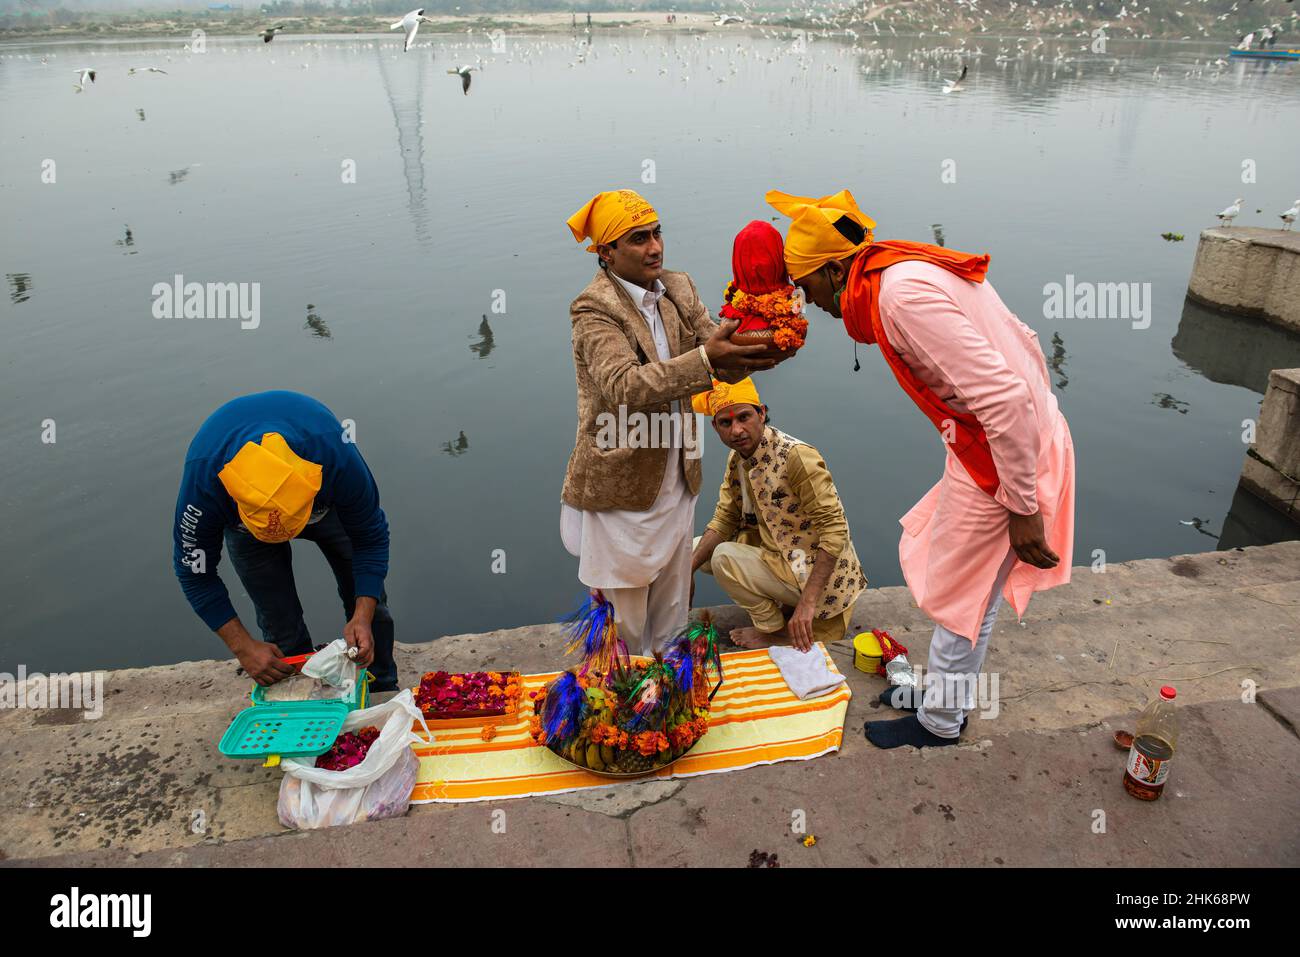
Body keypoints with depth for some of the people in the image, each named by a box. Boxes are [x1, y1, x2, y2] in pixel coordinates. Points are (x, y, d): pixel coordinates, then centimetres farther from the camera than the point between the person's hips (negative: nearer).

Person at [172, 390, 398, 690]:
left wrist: (363, 617, -35)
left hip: (325, 501, 0)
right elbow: (195, 571, -22)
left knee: (367, 602, 1)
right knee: (280, 628, -5)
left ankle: (384, 695, 23)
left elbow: (371, 536, -25)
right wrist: (243, 646, -26)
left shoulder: (337, 455, -43)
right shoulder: (202, 477, -40)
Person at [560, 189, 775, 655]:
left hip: (676, 486, 6)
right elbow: (624, 387, -32)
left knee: (672, 623, 21)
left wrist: (755, 350, -26)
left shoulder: (679, 289, 4)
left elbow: (719, 364, -4)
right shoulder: (594, 309, -16)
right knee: (623, 625, 11)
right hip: (620, 492, -6)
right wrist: (705, 359, -44)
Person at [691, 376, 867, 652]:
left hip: (815, 573, -8)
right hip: (779, 552, 9)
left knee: (723, 556, -22)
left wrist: (807, 603, -33)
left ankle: (776, 630, 1)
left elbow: (835, 529, -28)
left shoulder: (797, 456, -26)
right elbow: (723, 521, 3)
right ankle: (777, 606, 13)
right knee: (698, 550, 7)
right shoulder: (737, 459, 0)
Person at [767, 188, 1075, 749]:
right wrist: (1041, 423, 21)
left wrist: (1023, 507, -22)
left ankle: (940, 722, 32)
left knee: (959, 595, 9)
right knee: (955, 579, 24)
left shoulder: (901, 293, -24)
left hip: (1000, 459, -9)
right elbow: (1022, 343, 14)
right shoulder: (921, 269, 7)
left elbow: (1004, 396, -29)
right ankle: (944, 686, 44)